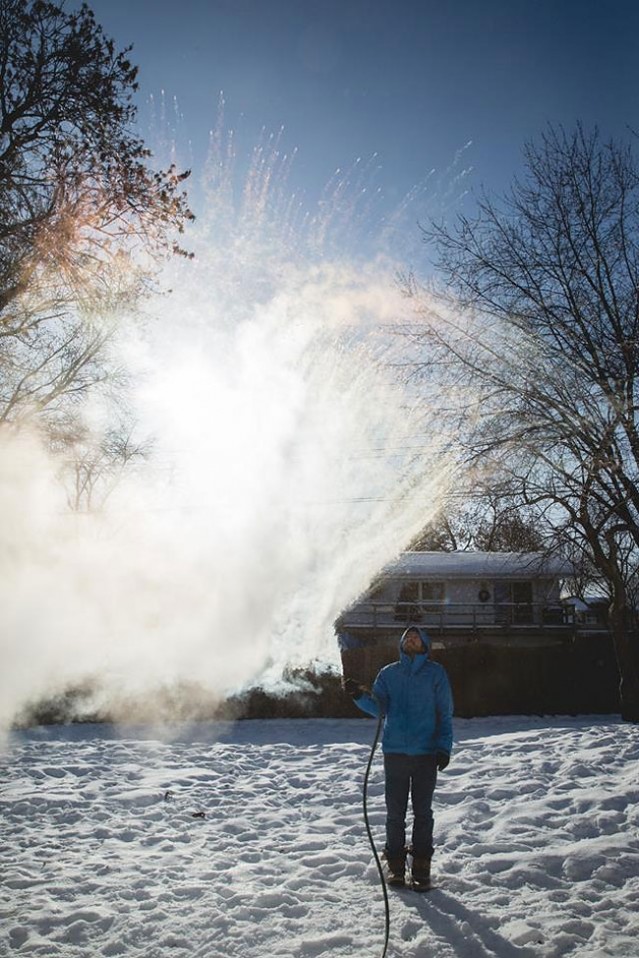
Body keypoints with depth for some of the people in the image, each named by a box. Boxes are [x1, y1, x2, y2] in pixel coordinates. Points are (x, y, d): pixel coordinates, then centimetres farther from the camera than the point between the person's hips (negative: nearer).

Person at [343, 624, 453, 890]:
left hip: (426, 752, -1)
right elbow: (378, 707, -1)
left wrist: (444, 747, -6)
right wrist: (360, 696, -20)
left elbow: (445, 713, 3)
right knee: (395, 811, 6)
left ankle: (421, 865, 16)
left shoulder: (436, 672, 3)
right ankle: (395, 863, 19)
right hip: (395, 751, 2)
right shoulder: (388, 673, 8)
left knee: (422, 811, 5)